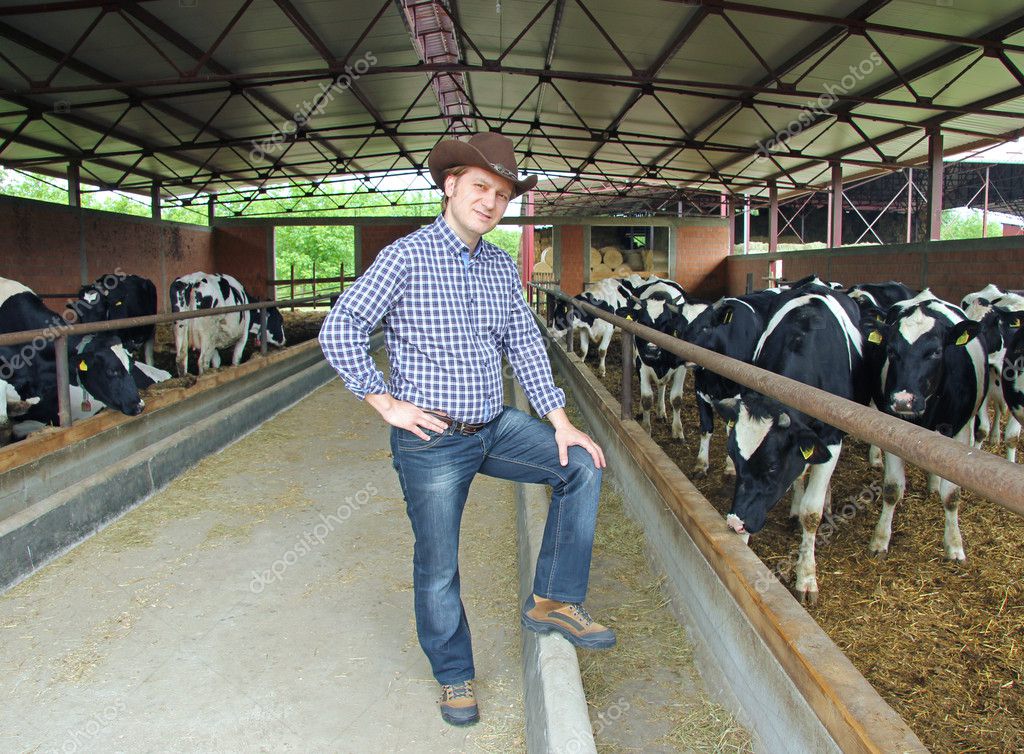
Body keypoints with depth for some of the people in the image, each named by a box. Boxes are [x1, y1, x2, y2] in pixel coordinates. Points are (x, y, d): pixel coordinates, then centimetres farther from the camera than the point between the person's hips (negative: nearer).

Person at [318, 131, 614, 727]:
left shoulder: (503, 266, 6)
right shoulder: (408, 257, -12)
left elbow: (526, 345, 9)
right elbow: (339, 330, -12)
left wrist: (560, 422, 2)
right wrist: (386, 403, -14)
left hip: (497, 426, 6)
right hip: (431, 440, -5)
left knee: (582, 466, -4)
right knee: (439, 568, 7)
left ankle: (553, 601, 8)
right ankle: (455, 676, 31)